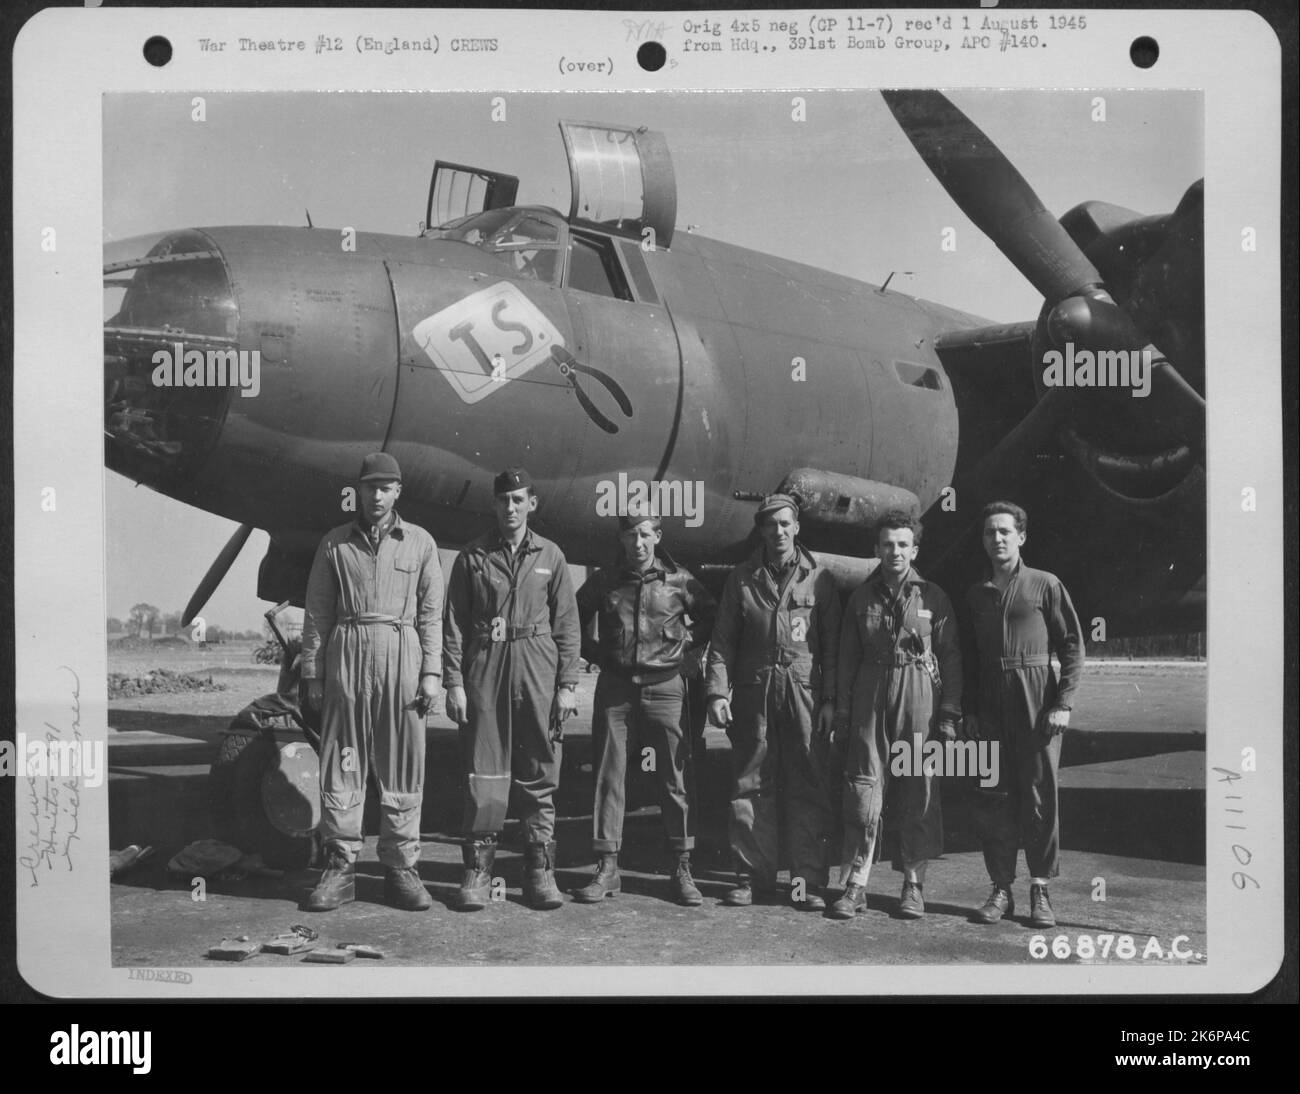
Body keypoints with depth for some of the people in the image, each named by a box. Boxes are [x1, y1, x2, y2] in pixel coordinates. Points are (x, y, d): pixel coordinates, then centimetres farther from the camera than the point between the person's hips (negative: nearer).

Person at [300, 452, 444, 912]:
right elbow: (317, 614, 9)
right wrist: (312, 673, 5)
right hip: (347, 656, 0)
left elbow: (431, 613, 7)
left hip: (401, 656, 0)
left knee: (402, 767, 2)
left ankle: (400, 868, 10)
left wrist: (431, 672, 0)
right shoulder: (335, 544, 9)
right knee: (341, 765, 1)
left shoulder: (420, 543, 9)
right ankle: (340, 867, 9)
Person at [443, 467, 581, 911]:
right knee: (484, 773, -1)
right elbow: (454, 624, 5)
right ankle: (478, 869, 5)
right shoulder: (472, 557, 6)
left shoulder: (550, 557, 9)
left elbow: (567, 624, 8)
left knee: (539, 773, 3)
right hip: (485, 668, -1)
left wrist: (568, 684, 1)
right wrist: (453, 682, -3)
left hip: (538, 672, 1)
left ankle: (540, 870, 10)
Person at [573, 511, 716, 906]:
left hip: (664, 687, -1)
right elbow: (573, 619, 19)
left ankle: (682, 870, 8)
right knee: (608, 777, 2)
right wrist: (593, 652, 9)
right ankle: (607, 869, 8)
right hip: (615, 688, 2)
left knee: (676, 779, 0)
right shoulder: (603, 582, 5)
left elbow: (712, 618, 13)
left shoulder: (680, 581, 1)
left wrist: (690, 652, 5)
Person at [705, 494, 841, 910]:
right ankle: (752, 875, 11)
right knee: (751, 786, 3)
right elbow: (723, 641, 8)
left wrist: (829, 699, -2)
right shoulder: (742, 579, 9)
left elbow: (832, 643, 5)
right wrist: (717, 691, -2)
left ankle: (808, 880, 3)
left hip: (805, 691, -1)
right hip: (754, 690, 1)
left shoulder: (819, 578, 6)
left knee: (809, 787, -1)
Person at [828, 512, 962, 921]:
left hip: (920, 701, -1)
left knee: (920, 791, 2)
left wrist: (950, 714, -3)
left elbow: (950, 657, 3)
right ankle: (855, 884, 4)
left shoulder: (933, 597, 4)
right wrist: (842, 717, 6)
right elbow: (847, 660, 10)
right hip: (870, 699, 1)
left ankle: (914, 883, 12)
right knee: (863, 789, -2)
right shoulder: (861, 597, 9)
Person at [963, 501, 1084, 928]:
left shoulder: (1045, 585, 1)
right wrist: (969, 710, 8)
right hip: (990, 709, 4)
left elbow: (1072, 646, 0)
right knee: (993, 798, 3)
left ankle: (1041, 889, 7)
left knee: (1040, 798, -2)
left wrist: (1063, 703, -8)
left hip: (1037, 707, -4)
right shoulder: (976, 594, 13)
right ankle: (1001, 889, 11)